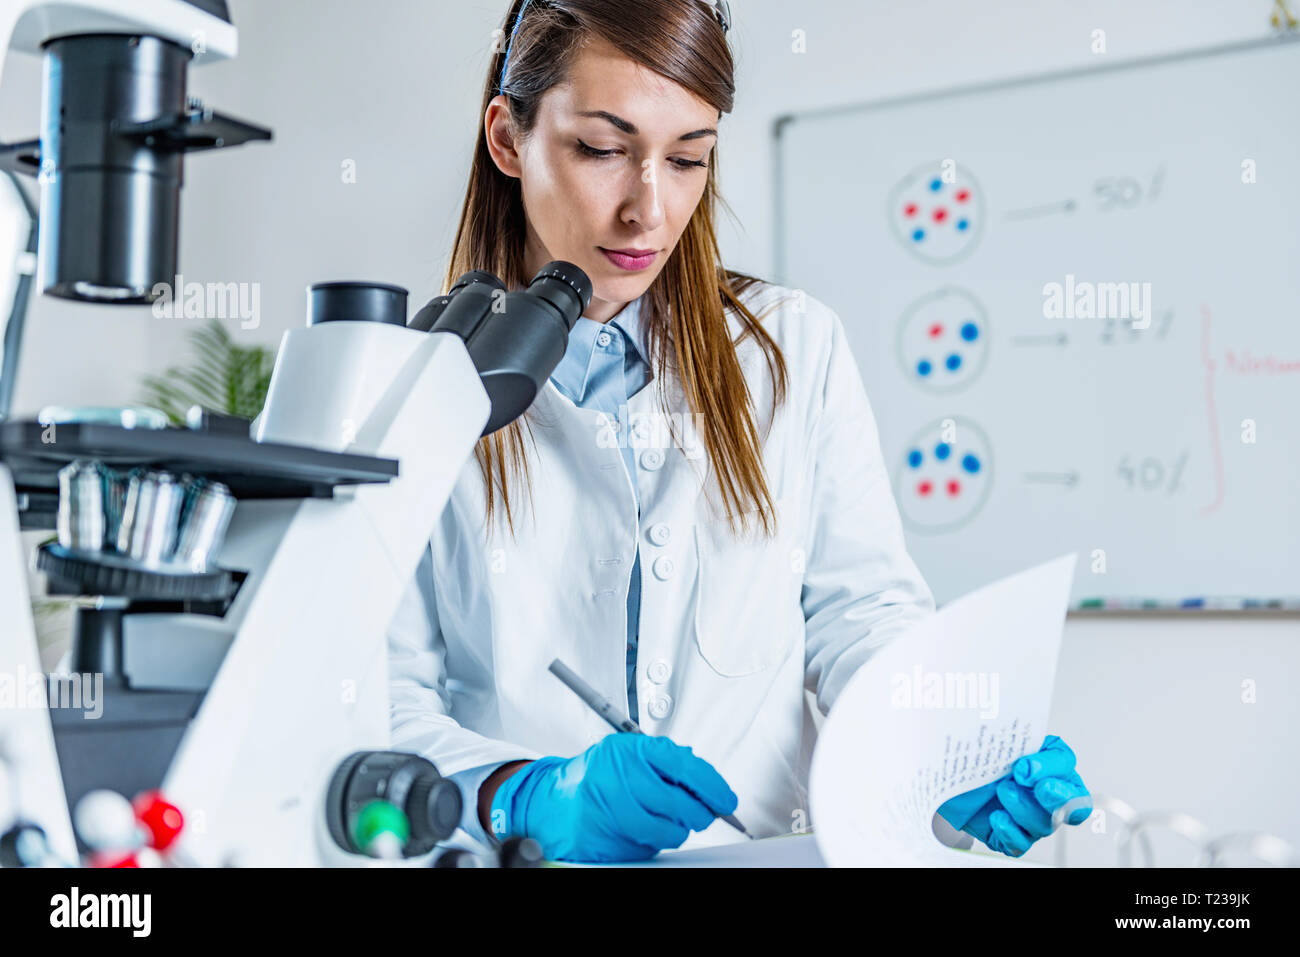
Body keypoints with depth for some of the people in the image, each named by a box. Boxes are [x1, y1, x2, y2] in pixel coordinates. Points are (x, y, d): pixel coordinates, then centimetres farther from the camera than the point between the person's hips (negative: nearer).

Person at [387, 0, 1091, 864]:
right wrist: (526, 799, -22)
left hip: (766, 845, 3)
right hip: (522, 860, -2)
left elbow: (861, 609, 7)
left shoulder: (798, 349, 10)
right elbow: (383, 707, -2)